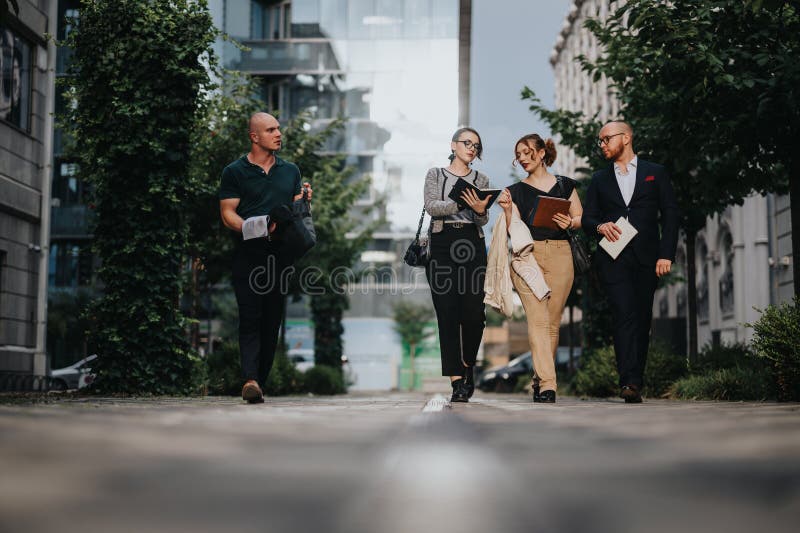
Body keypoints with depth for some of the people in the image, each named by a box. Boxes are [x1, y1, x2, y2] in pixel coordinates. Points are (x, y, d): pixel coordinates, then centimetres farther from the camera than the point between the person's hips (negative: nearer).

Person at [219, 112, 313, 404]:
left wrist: (305, 200, -1)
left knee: (272, 321, 4)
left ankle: (259, 382, 11)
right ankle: (250, 380, -20)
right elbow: (228, 214, -2)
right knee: (250, 319, -12)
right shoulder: (235, 172, 3)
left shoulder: (291, 171, 17)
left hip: (280, 254, 4)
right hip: (248, 255, -4)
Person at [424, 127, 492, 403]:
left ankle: (467, 366, 20)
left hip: (472, 245, 1)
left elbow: (483, 220, 6)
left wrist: (480, 210, -17)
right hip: (442, 244, -1)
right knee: (448, 314, -6)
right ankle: (457, 381, -4)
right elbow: (431, 207, -5)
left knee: (474, 313, -6)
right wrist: (460, 204, -18)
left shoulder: (480, 180, 16)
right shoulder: (435, 175, 12)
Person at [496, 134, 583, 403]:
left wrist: (569, 222, -9)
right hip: (526, 256, -1)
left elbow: (581, 218, 11)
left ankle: (540, 380, 12)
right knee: (537, 320, -13)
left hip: (559, 255, 1)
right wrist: (507, 209, -10)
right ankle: (547, 385, -19)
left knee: (552, 322, 0)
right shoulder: (516, 190, 13)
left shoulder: (564, 185, 13)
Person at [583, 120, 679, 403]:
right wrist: (600, 226, -8)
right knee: (624, 316, -14)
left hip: (646, 258, 0)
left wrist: (666, 254, -4)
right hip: (614, 259, 0)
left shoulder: (655, 173, 11)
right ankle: (629, 382, -21)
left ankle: (635, 381, 8)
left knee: (642, 320, 1)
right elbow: (587, 219, 16)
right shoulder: (599, 179, 18)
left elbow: (670, 215, 6)